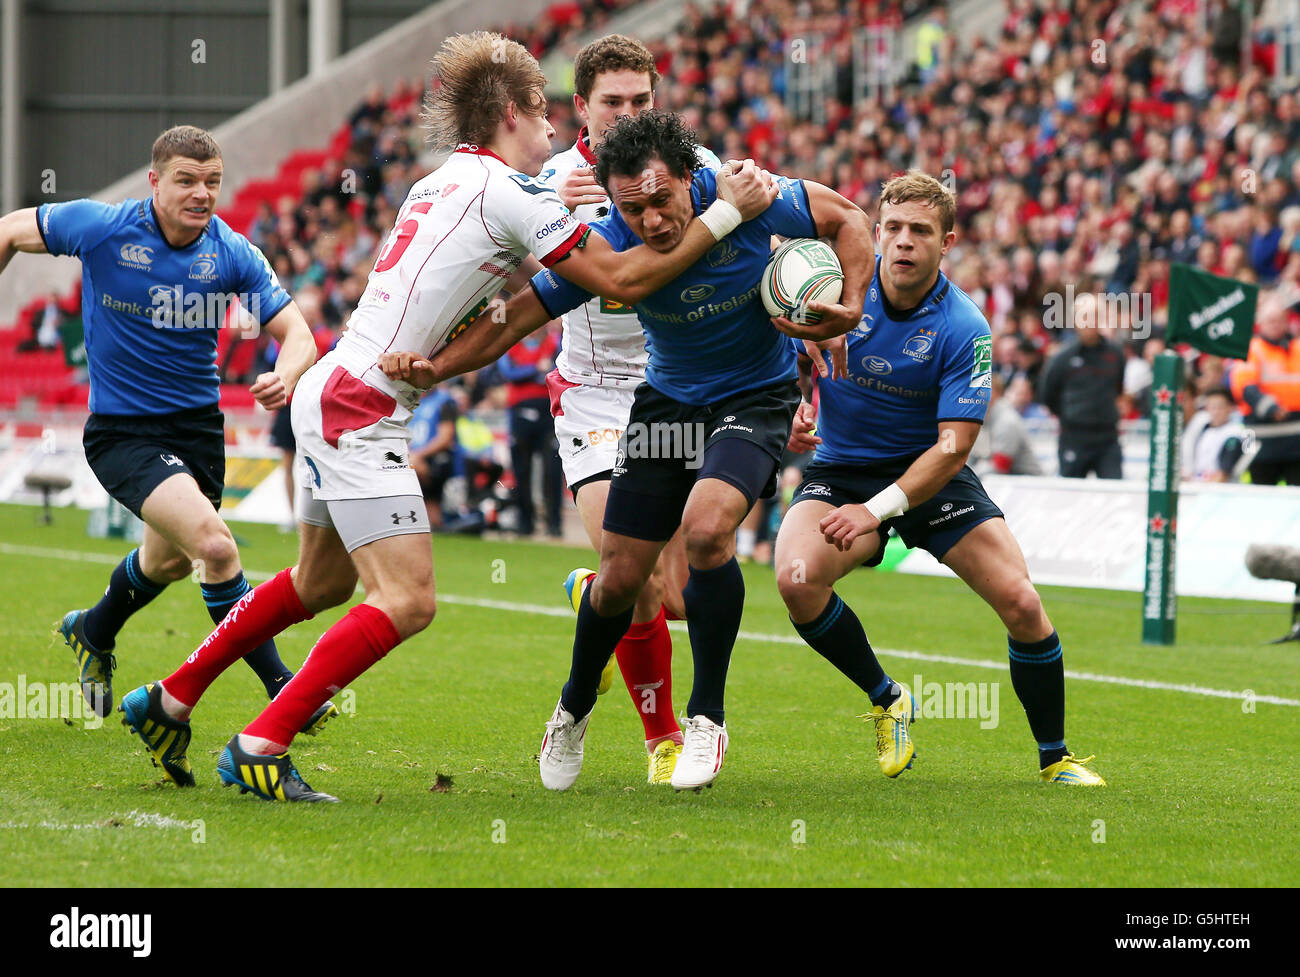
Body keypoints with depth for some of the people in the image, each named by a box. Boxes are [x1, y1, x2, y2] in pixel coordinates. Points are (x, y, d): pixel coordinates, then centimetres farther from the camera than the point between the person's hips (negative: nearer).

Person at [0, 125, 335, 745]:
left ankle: (94, 633, 57)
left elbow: (297, 334, -10)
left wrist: (285, 376, -32)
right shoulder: (99, 228, -15)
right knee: (213, 544, -24)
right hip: (122, 432, -5)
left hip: (198, 425, 5)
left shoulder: (233, 256, -9)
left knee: (170, 559, 25)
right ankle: (279, 687, -15)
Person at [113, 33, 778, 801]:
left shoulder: (445, 182, 15)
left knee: (321, 582, 24)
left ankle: (171, 700, 34)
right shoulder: (508, 191, -12)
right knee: (407, 601, -12)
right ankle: (261, 747, -12)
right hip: (360, 411, -10)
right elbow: (623, 279, -12)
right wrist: (728, 213, -7)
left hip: (332, 394, 10)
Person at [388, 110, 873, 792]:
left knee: (706, 529, -29)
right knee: (619, 578, 1)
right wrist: (435, 367, -32)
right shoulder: (607, 245, -21)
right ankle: (574, 710, 32)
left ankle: (706, 717, -11)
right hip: (666, 402, 2)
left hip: (755, 398, -2)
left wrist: (850, 305, -21)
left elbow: (846, 218, -7)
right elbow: (517, 317, -17)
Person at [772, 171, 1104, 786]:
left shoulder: (964, 330, -18)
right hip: (840, 469, 1)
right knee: (797, 579, -28)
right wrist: (795, 408, -15)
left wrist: (878, 508, -29)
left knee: (1021, 603, -15)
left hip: (927, 473, -1)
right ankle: (886, 700, -2)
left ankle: (1054, 757, 7)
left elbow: (953, 444, -20)